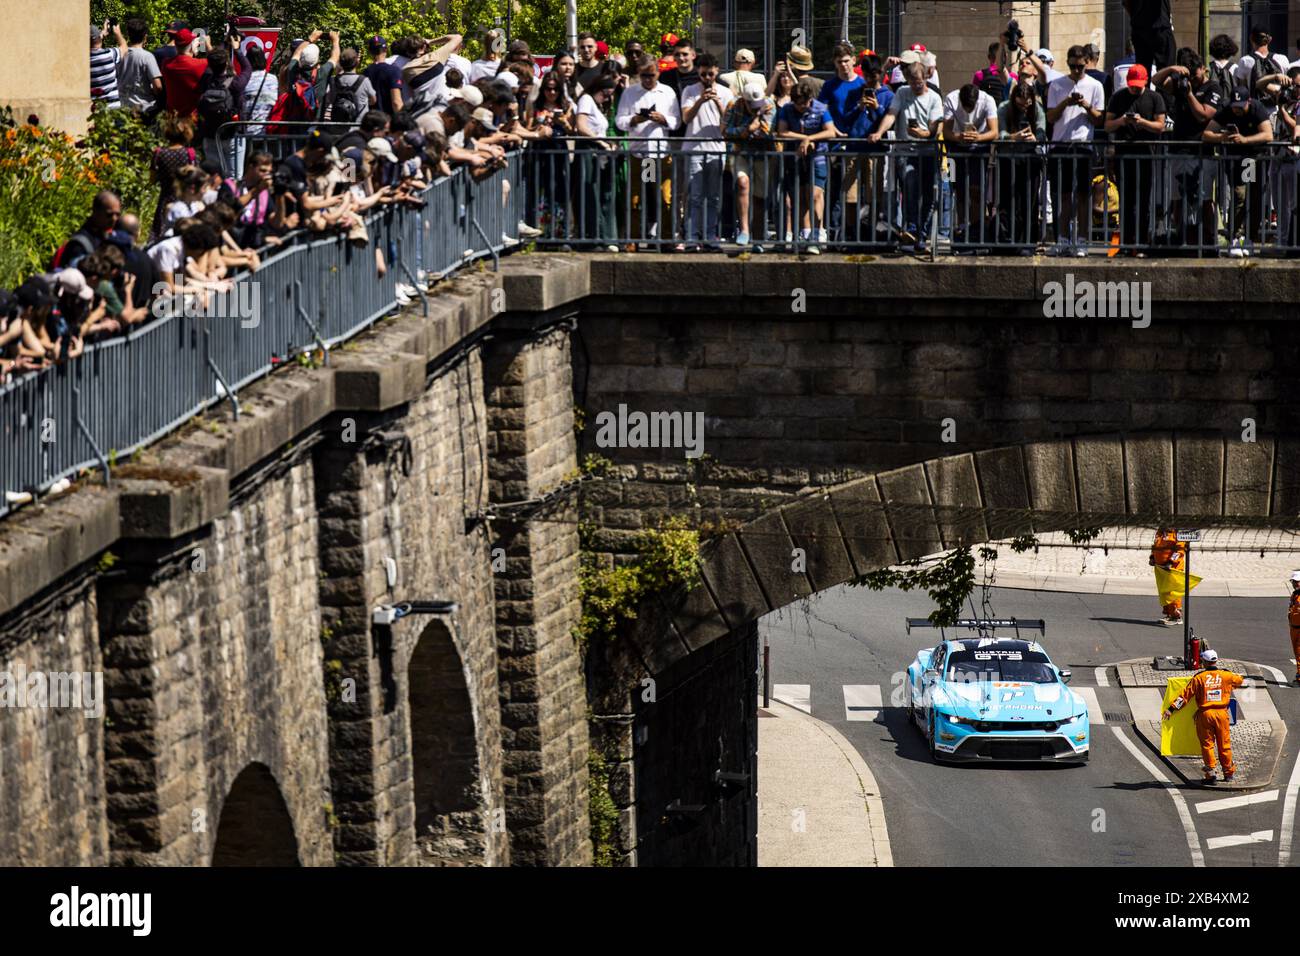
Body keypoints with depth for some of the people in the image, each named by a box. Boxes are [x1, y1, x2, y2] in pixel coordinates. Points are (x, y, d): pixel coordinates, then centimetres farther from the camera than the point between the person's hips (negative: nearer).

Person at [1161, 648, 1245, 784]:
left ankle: (1210, 772, 2)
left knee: (1207, 744, 6)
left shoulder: (1199, 678, -3)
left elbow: (1185, 695, -5)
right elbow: (1240, 680, 25)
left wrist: (1171, 709, -3)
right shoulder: (1226, 676, 4)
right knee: (1224, 744, 11)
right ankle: (1228, 772, 20)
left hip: (1204, 714, -2)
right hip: (1221, 713, 2)